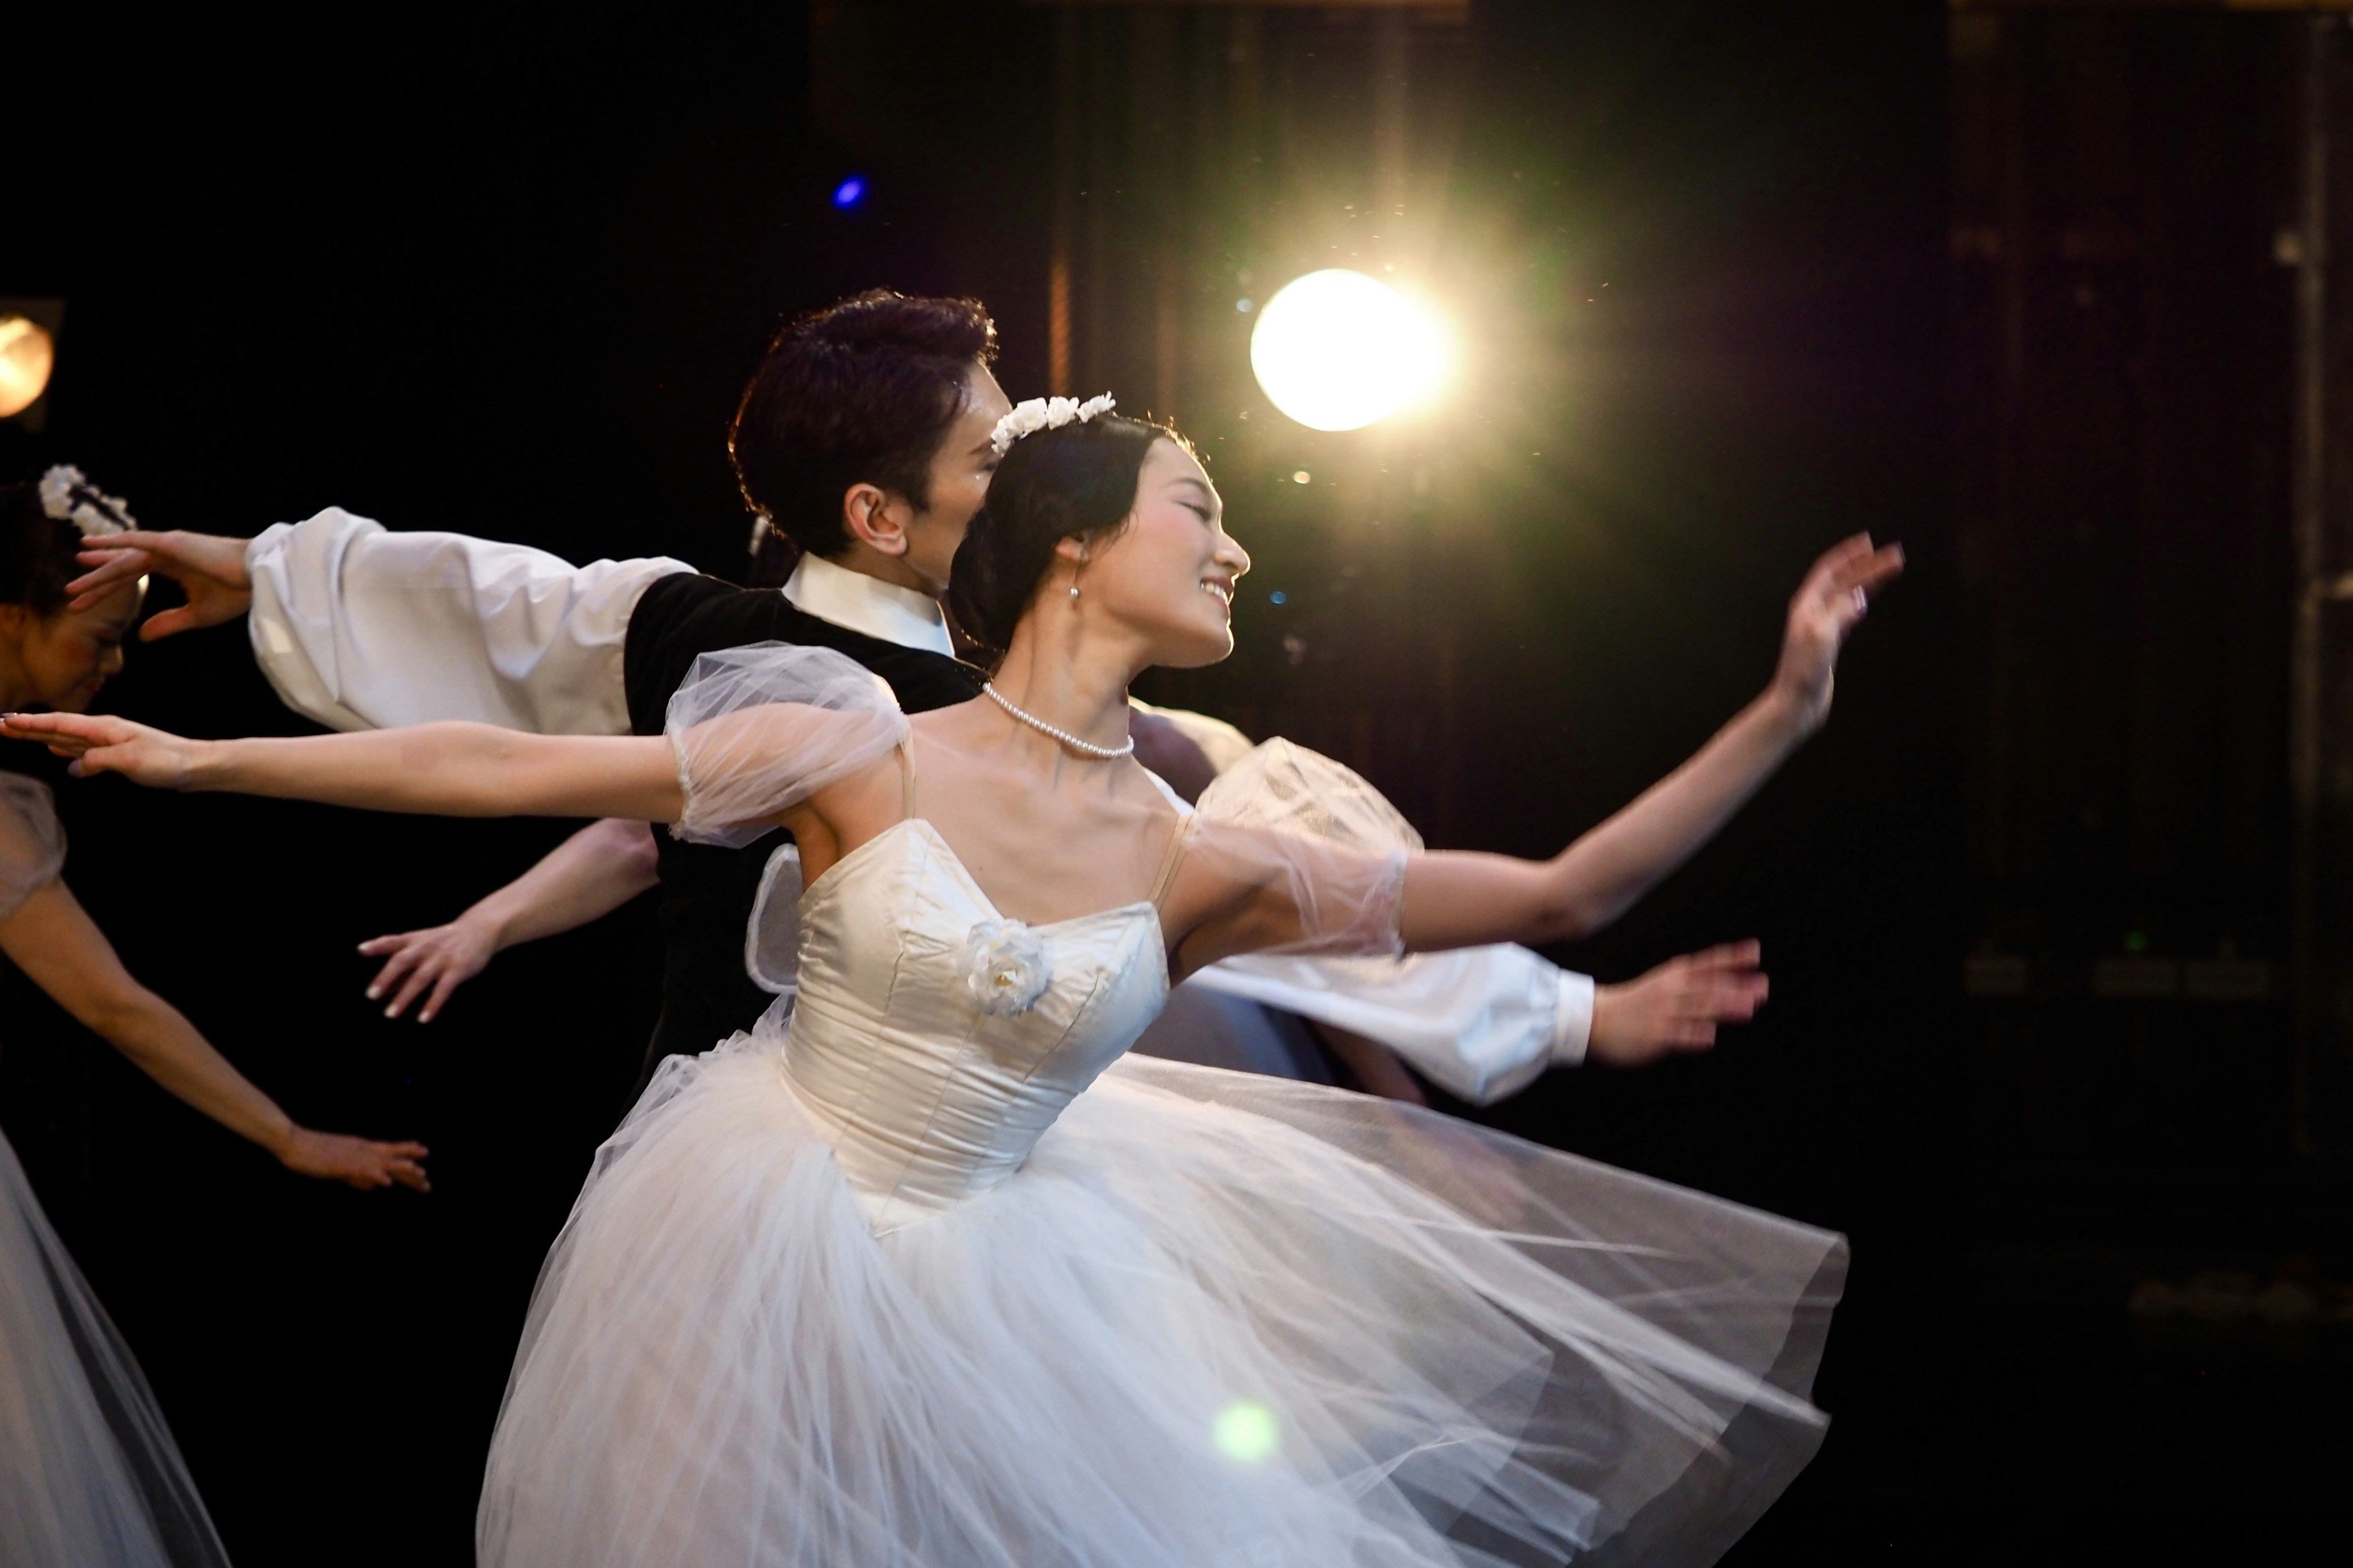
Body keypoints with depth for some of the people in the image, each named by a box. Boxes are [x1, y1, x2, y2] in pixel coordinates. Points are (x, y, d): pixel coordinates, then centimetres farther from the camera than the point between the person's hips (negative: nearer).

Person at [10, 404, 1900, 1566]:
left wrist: (1782, 714, -6)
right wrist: (193, 760, -16)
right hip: (774, 1257, -4)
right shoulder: (870, 758, -13)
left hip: (996, 1283, 4)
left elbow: (1558, 893, -1)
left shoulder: (1207, 862, -3)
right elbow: (503, 765, -14)